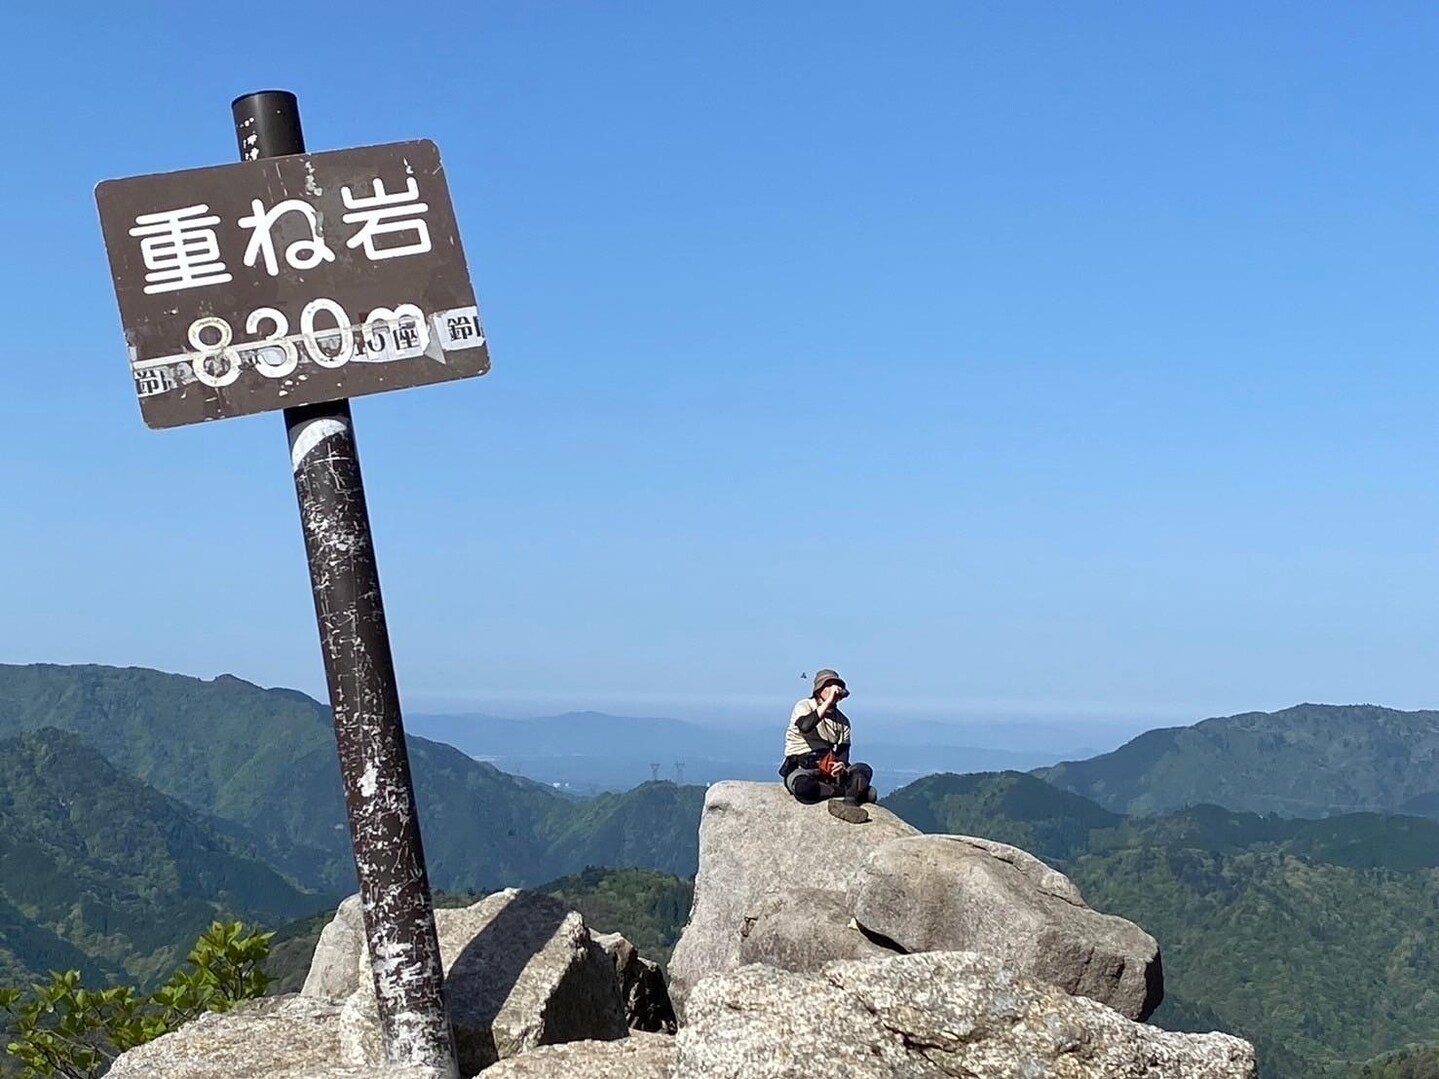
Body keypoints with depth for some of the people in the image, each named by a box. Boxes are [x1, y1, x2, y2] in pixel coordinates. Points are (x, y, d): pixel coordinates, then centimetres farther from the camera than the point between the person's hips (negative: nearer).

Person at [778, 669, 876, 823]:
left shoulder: (842, 720, 13)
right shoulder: (803, 706, -3)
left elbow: (843, 751, 6)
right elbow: (805, 726, -27)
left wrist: (842, 765, -20)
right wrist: (828, 701, -28)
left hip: (830, 769, 5)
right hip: (800, 768, -5)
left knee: (864, 770, -21)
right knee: (804, 787, -41)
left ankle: (849, 803, -47)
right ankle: (854, 791, -24)